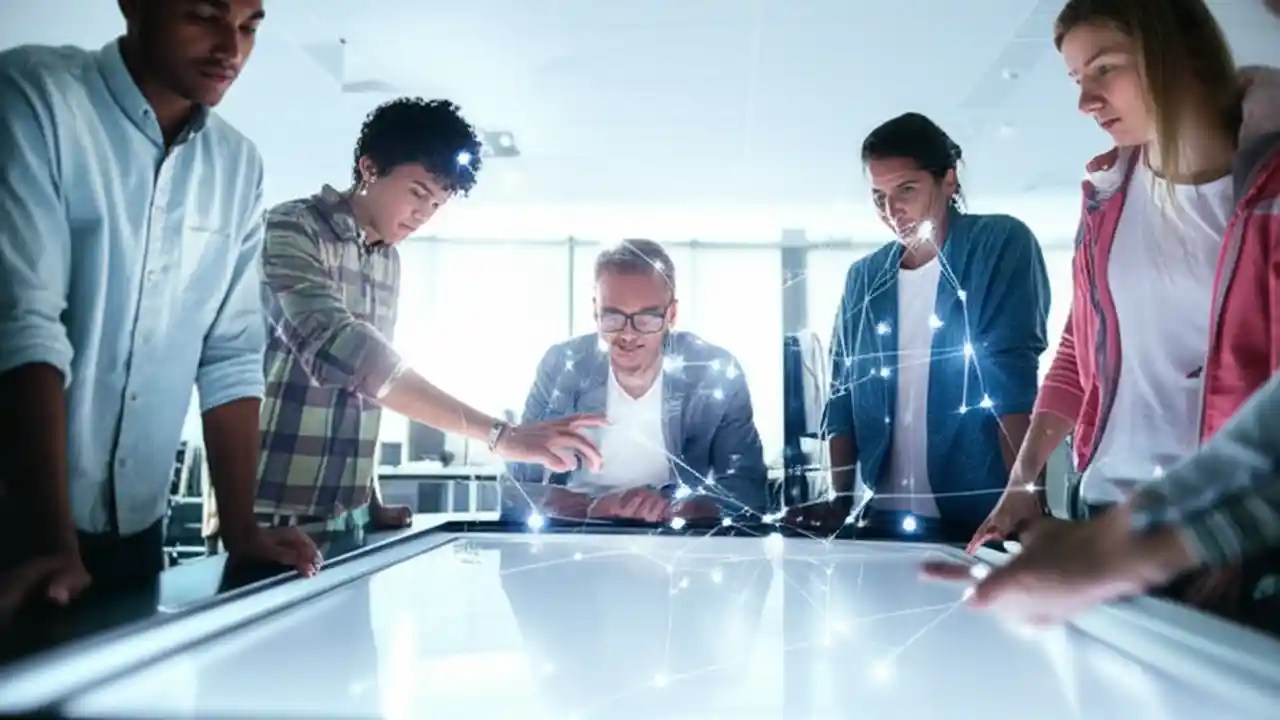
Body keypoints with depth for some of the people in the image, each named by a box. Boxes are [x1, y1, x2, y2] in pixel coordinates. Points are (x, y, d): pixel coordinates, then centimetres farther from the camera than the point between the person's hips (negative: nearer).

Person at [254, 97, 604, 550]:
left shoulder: (388, 261, 11)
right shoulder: (292, 230, -13)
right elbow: (336, 350, -29)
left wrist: (370, 502, 6)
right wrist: (499, 435, -35)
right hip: (271, 519, -6)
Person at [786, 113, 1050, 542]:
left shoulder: (1002, 245, -4)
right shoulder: (864, 278, 9)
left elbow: (1015, 381, -14)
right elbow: (843, 394, 10)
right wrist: (839, 500, 2)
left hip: (985, 518, -4)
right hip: (887, 518, 4)